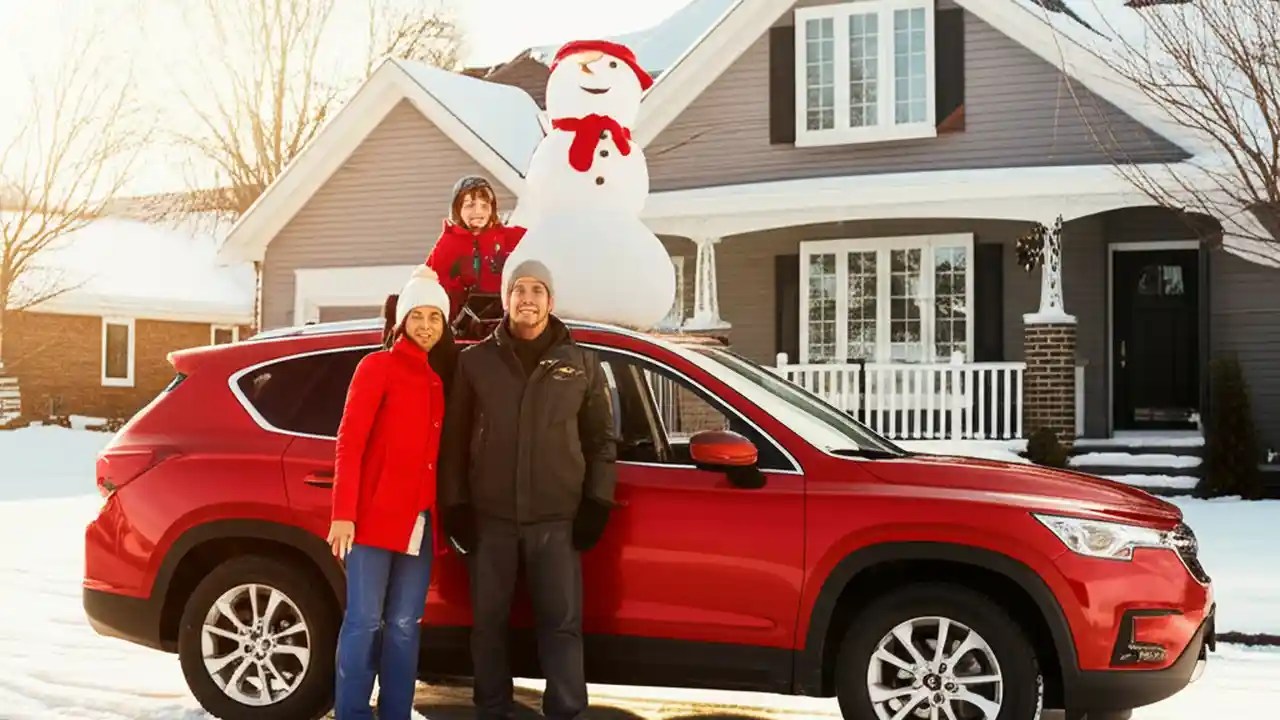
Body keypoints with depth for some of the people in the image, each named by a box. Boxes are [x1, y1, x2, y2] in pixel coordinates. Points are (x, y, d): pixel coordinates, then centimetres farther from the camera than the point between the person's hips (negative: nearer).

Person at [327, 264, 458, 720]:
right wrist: (343, 513, -15)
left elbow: (436, 452, 13)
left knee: (404, 625, 6)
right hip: (374, 515, -5)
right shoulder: (378, 366, -1)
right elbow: (349, 443, -8)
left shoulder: (439, 379, 15)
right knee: (364, 621, -4)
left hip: (419, 520, 5)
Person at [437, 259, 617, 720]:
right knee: (489, 622, 7)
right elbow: (455, 438, 6)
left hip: (555, 519, 0)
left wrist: (596, 503, 1)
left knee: (562, 623, -3)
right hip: (490, 518, 1)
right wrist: (455, 504, 0)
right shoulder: (476, 360, 6)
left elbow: (601, 439, 9)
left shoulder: (581, 363, 7)